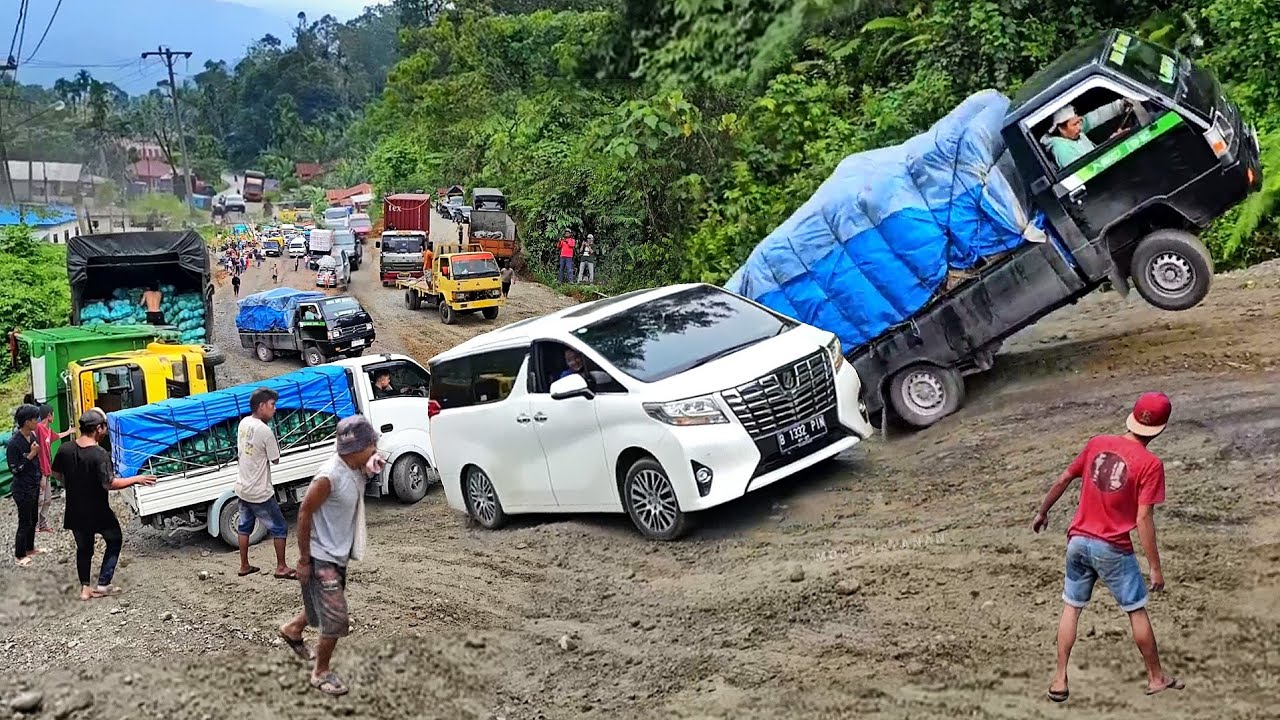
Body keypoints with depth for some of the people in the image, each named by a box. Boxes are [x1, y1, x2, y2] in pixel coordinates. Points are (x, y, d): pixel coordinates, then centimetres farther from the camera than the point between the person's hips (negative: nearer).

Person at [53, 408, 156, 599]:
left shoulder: (65, 449, -5)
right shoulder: (100, 454, -24)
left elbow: (56, 473, 10)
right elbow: (110, 484, -28)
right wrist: (136, 479, -18)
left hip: (75, 512, 5)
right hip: (97, 512, -5)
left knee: (84, 548, 21)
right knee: (114, 541, 17)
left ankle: (85, 587, 23)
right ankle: (103, 584, 13)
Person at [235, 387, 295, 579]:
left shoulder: (243, 423, -1)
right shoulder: (265, 431, -24)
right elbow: (275, 460, -14)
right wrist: (275, 446, 1)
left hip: (242, 487, 8)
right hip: (260, 492, -8)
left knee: (244, 526, 20)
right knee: (279, 528, 5)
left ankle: (244, 566, 29)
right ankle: (281, 568, 10)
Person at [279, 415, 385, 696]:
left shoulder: (356, 470, -4)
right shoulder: (329, 476, -28)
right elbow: (304, 513, -21)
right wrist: (304, 560, -17)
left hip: (339, 556, 9)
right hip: (322, 558, -9)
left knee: (325, 605, 27)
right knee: (336, 620, -3)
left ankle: (292, 629, 54)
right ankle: (321, 673, 17)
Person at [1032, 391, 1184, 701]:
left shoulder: (1097, 443, 0)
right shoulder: (1150, 464, -13)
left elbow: (1063, 480, 7)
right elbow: (1143, 519, -16)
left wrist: (1042, 512, 22)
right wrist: (1155, 567, -9)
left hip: (1078, 541, 4)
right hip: (1112, 549, -4)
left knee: (1071, 608, 14)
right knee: (1137, 611, 15)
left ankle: (1060, 681, 14)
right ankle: (1156, 677, 31)